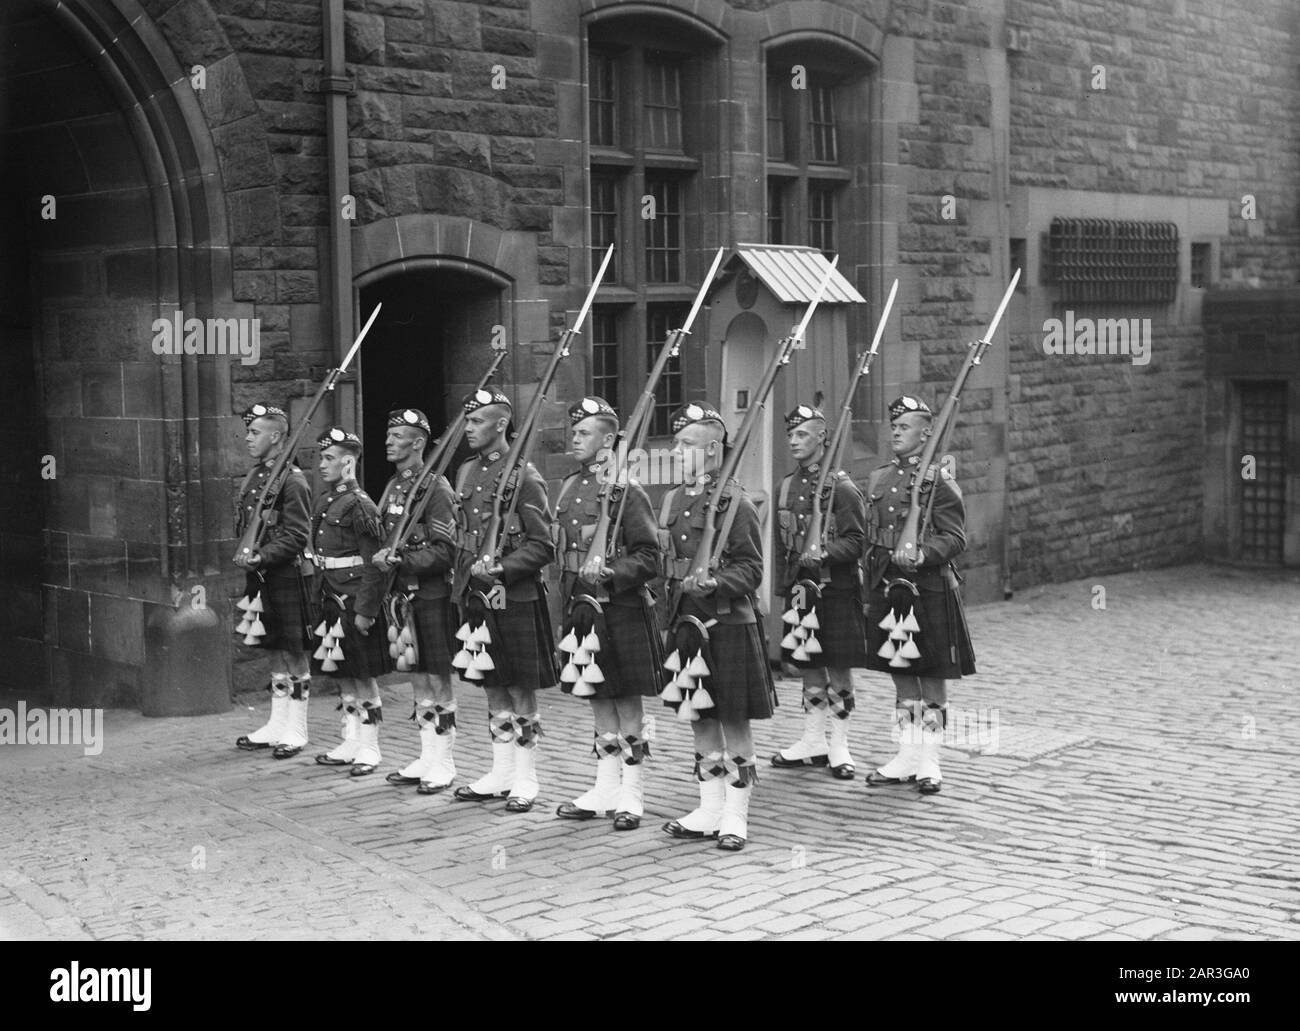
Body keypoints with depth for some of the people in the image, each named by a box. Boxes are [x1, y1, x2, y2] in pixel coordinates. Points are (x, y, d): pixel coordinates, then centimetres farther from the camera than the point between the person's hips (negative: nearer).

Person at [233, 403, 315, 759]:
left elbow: (296, 536, -17)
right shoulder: (253, 478, 13)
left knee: (293, 652, 0)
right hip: (260, 578, 8)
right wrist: (246, 557, 7)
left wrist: (261, 557, -23)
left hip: (287, 577, -8)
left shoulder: (291, 480, -13)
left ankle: (296, 731, 7)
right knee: (274, 651, 14)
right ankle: (277, 724, 21)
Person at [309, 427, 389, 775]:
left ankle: (369, 749, 8)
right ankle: (351, 743, 21)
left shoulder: (360, 505, -13)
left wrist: (364, 611, -18)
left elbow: (373, 564, -15)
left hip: (355, 603, -8)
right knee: (341, 676, 12)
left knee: (363, 677, 0)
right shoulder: (324, 501, 12)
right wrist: (320, 601, 13)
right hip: (331, 601, 8)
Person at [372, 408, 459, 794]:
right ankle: (427, 757, 21)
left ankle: (444, 765, 7)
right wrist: (382, 558, 1)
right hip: (402, 596, 8)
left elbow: (445, 551, -16)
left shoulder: (435, 488, -11)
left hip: (431, 598, -8)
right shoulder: (392, 488, 13)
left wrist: (399, 560, -20)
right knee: (416, 677, 12)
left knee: (439, 679, -1)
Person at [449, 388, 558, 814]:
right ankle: (501, 773, 21)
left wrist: (500, 569, -21)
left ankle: (525, 779, 10)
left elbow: (542, 546, -12)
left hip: (515, 599, -7)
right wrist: (462, 578, 10)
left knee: (520, 690, 1)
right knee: (492, 688, 13)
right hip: (477, 599, 7)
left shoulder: (524, 476, -10)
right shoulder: (466, 473, 12)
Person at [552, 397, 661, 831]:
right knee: (598, 702, 13)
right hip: (583, 610, 7)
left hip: (622, 611, -7)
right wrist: (570, 602, 13)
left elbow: (648, 557, -12)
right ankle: (605, 791, 21)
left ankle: (631, 797, 9)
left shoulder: (626, 492, -10)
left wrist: (611, 573, -25)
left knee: (627, 705, 1)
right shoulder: (569, 489, 11)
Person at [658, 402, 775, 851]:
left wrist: (715, 583, -26)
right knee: (700, 722, 13)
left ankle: (735, 816, 9)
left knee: (733, 723, 1)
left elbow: (751, 568, -10)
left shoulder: (736, 504, -9)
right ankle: (710, 810, 23)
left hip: (729, 627, -6)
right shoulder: (673, 500, 10)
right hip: (687, 625, 7)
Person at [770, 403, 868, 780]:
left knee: (838, 667, 0)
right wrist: (787, 585, 15)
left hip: (837, 589, -6)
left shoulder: (841, 487, -8)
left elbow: (855, 539, -12)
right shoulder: (787, 487, 10)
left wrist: (824, 554, -28)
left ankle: (839, 746, 9)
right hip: (802, 588, 6)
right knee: (808, 665, 11)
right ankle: (813, 742, 20)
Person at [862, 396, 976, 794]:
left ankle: (929, 762, 11)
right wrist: (871, 591, 16)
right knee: (901, 676, 12)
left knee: (932, 678, 2)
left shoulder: (939, 481, -7)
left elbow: (955, 538, -12)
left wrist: (922, 555, -29)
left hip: (929, 590, -6)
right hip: (888, 589, 6)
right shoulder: (878, 479, 12)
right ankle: (906, 757, 21)